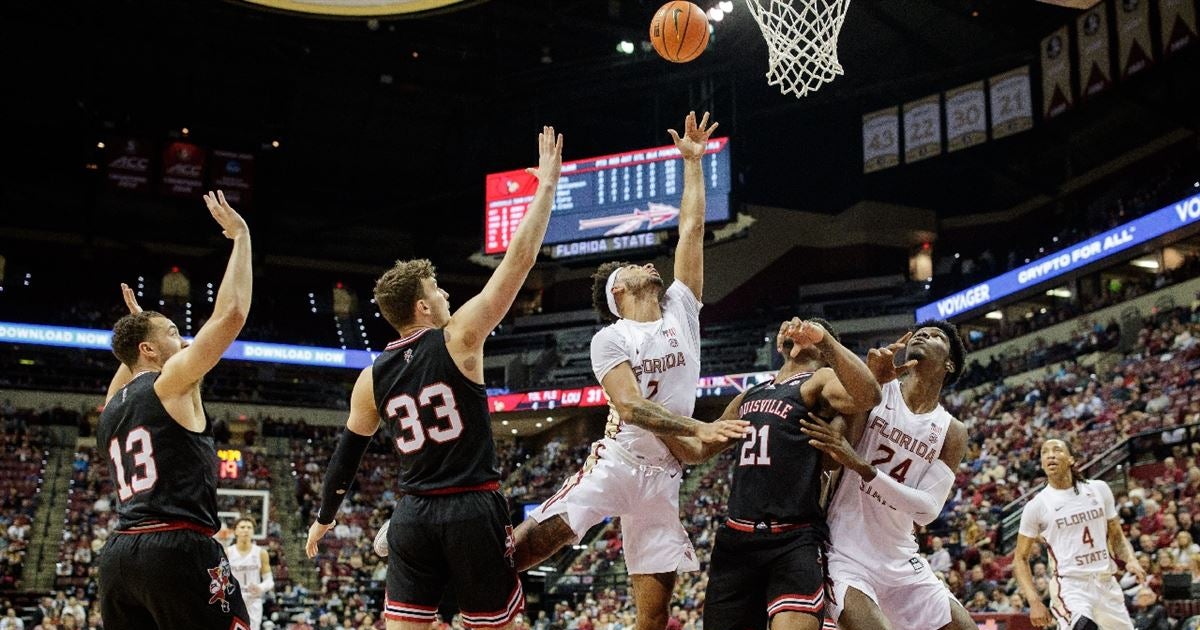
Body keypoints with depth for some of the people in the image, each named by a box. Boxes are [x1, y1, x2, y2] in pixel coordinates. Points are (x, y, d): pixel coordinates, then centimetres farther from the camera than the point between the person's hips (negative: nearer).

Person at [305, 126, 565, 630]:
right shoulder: (459, 339, -7)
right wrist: (546, 186, -1)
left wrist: (324, 518, 29)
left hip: (413, 515, 4)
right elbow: (518, 261, -7)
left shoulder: (371, 379, 6)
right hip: (473, 510, -4)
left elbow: (346, 454, 15)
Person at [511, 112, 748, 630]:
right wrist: (699, 428, -24)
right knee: (533, 542, -20)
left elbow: (691, 229, 11)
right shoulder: (609, 340, -1)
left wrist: (692, 161, 14)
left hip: (662, 476, 4)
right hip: (615, 462, -4)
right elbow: (629, 404, -15)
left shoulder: (681, 310, 11)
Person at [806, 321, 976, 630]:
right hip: (845, 555, -5)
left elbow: (928, 510, -11)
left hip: (901, 561, 5)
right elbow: (833, 462, -15)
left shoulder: (952, 433, 3)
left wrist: (862, 466, -26)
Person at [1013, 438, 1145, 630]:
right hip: (1069, 585, -5)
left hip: (1106, 583, 5)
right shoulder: (1037, 506, -4)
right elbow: (1020, 558, 1)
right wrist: (1034, 602, -10)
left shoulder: (1099, 489, 5)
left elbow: (1116, 536, 15)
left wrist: (1131, 560, -6)